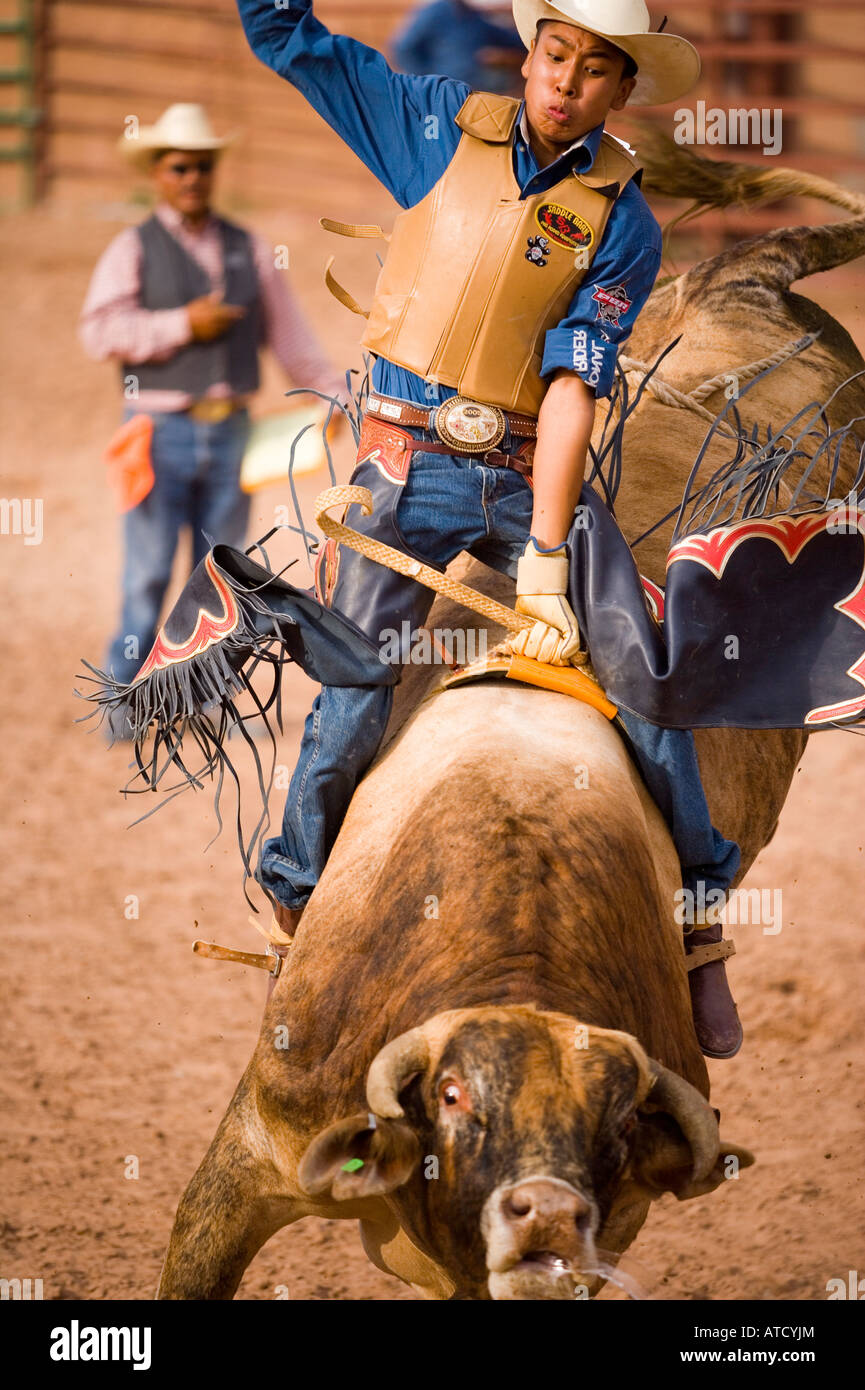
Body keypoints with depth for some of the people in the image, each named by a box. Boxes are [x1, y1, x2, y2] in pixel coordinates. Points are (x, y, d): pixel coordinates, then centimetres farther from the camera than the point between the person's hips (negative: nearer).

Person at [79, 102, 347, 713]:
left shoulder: (250, 250, 13)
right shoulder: (134, 250, 2)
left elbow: (289, 333, 17)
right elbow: (100, 330, -10)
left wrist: (335, 394, 12)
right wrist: (183, 325, -14)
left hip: (229, 432, 4)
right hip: (162, 432, -4)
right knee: (148, 574, -6)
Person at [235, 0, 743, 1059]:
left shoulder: (623, 222, -1)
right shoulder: (442, 128, 3)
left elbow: (574, 388, -10)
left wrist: (546, 564, -18)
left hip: (532, 478, 0)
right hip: (409, 467, 0)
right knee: (355, 703, -9)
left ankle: (699, 926, 9)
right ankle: (293, 908, 14)